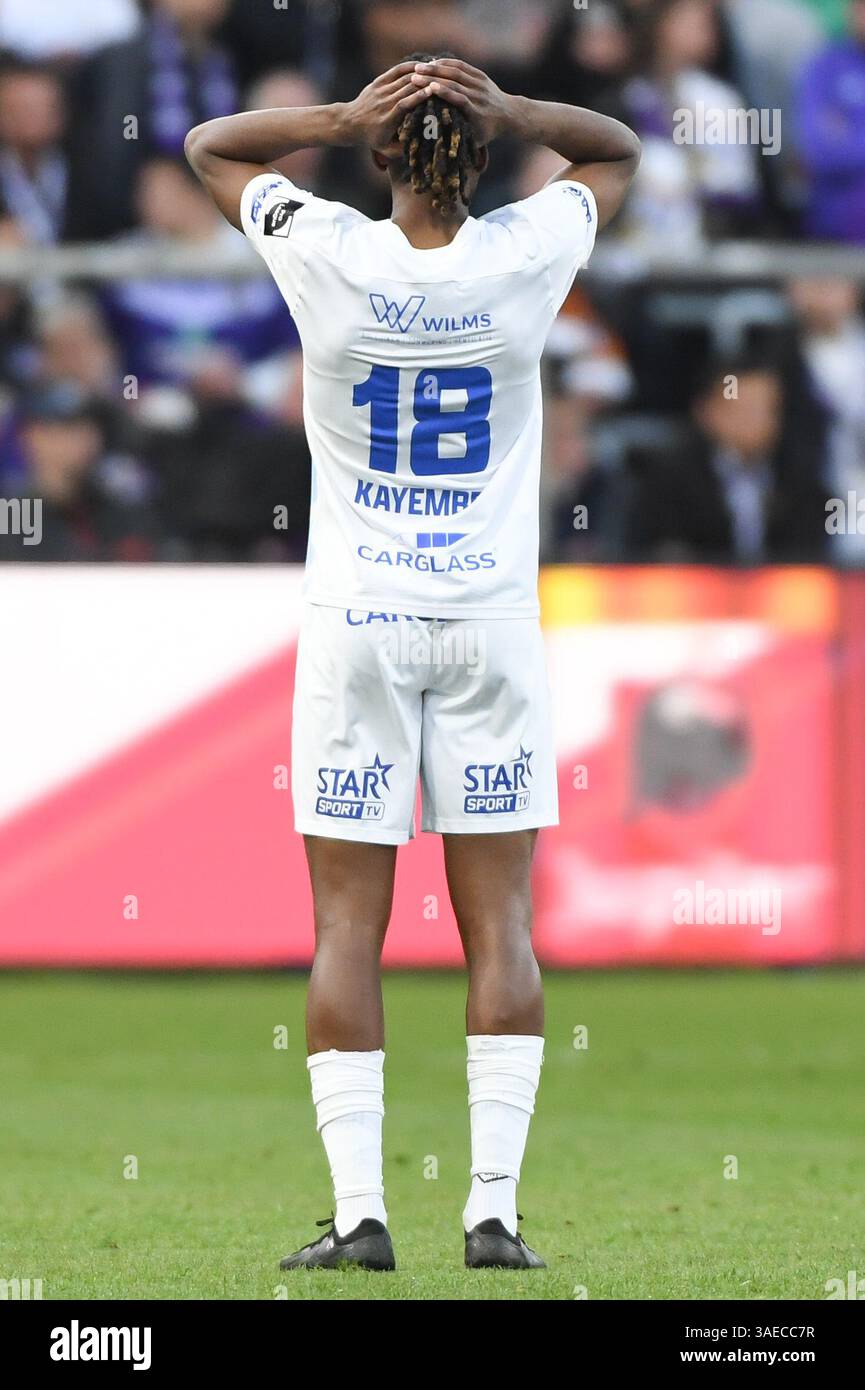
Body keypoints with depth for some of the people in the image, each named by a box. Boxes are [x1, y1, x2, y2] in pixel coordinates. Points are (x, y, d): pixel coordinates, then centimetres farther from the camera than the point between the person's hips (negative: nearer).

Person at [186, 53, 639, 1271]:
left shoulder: (329, 257, -9)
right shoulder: (527, 257, -7)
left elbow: (208, 146, 8)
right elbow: (618, 152, 14)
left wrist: (341, 119, -7)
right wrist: (510, 111, -4)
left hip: (358, 624, -1)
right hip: (491, 622, 1)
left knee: (347, 926, 1)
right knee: (500, 924, 2)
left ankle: (360, 1211, -5)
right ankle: (495, 1209, -4)